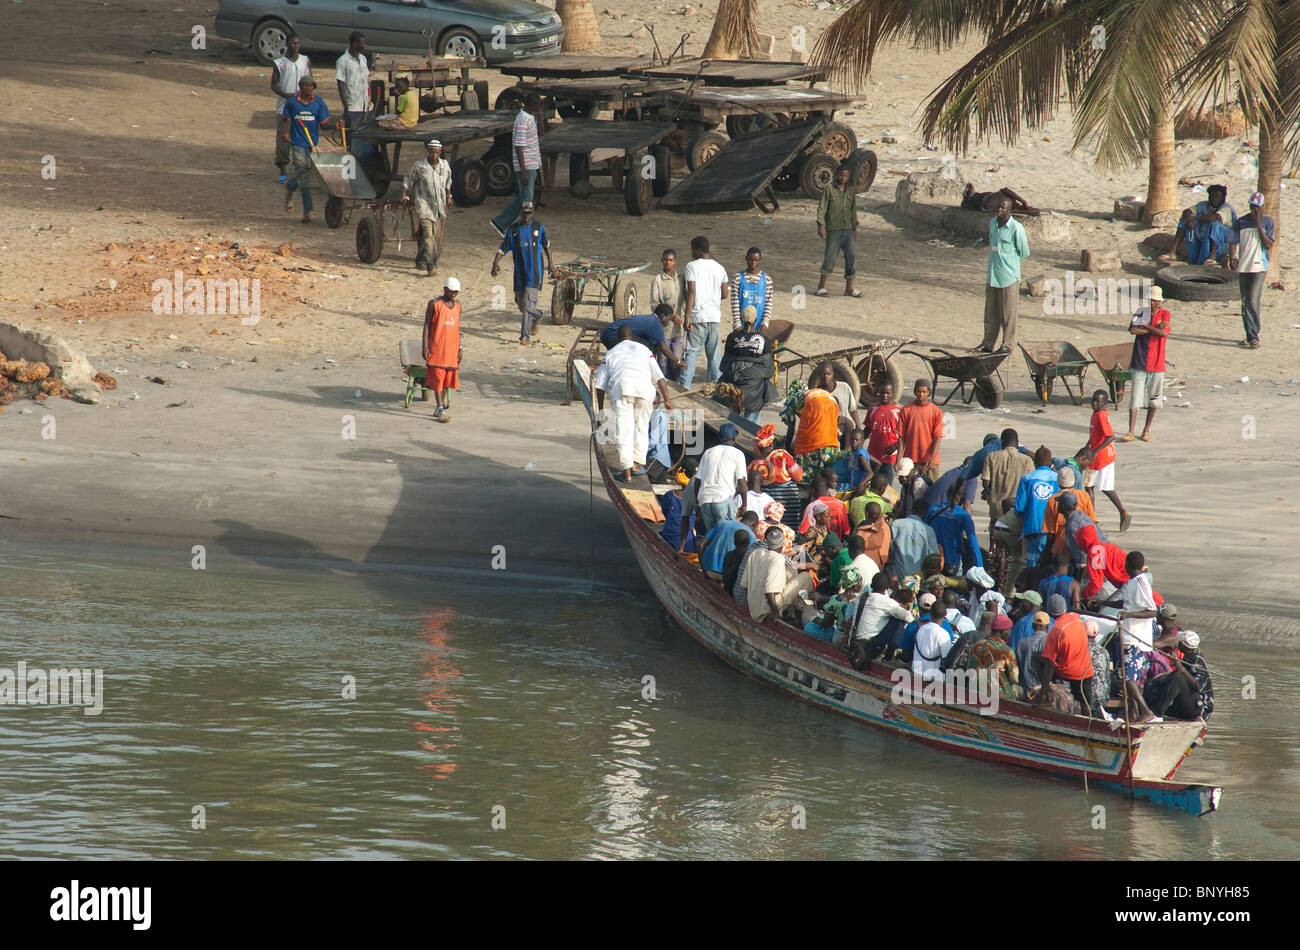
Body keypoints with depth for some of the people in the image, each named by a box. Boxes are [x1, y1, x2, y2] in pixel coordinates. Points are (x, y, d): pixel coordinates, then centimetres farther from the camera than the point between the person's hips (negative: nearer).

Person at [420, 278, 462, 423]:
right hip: (436, 347, -5)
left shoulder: (457, 305, 11)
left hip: (451, 348, 5)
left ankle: (440, 408, 16)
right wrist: (425, 346, -11)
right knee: (437, 378, -7)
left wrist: (460, 348, 12)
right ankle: (440, 409, -8)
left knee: (447, 378, 7)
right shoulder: (434, 304, -5)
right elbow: (427, 325, -5)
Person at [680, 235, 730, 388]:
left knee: (692, 352, -4)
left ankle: (685, 385, -11)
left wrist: (687, 316, -12)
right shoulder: (719, 268, 10)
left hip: (698, 315, -4)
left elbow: (691, 292, -13)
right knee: (714, 354, 9)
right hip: (715, 315, 4)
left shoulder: (692, 266, -6)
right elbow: (725, 294, 11)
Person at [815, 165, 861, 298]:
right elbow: (822, 208, -8)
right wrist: (821, 225, -18)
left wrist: (855, 228, 21)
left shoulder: (851, 192, 12)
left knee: (850, 258, 3)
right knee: (830, 258, -4)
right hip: (834, 230, -5)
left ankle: (849, 288, 9)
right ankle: (821, 286, 10)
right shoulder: (829, 190, -3)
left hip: (848, 230, 5)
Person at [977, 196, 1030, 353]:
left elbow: (1024, 253, -4)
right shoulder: (992, 223, 9)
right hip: (992, 275, 6)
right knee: (990, 312, 10)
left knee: (1008, 313, 0)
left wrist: (1006, 258, 3)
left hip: (1009, 275, -6)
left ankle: (1008, 344, 8)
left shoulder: (1016, 228, -12)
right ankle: (988, 344, 17)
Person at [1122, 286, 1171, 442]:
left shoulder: (1164, 314, 2)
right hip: (1139, 363, 0)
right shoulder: (1140, 313, 4)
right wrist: (1156, 328, -14)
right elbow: (1133, 330, -15)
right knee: (1135, 397, -6)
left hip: (1156, 365, 0)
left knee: (1154, 399, 6)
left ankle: (1147, 430, 20)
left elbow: (1163, 333, -15)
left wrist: (1145, 326, -11)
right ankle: (1130, 432, -7)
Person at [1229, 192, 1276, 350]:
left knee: (1253, 301, -15)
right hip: (1243, 266, 4)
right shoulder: (1241, 222, 7)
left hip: (1259, 267, -4)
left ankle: (1254, 337, -13)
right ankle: (1250, 335, 17)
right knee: (1245, 303, 8)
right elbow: (1234, 242, 9)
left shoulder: (1268, 222, 0)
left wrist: (1259, 226, -13)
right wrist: (1234, 258, -8)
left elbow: (1269, 245, -8)